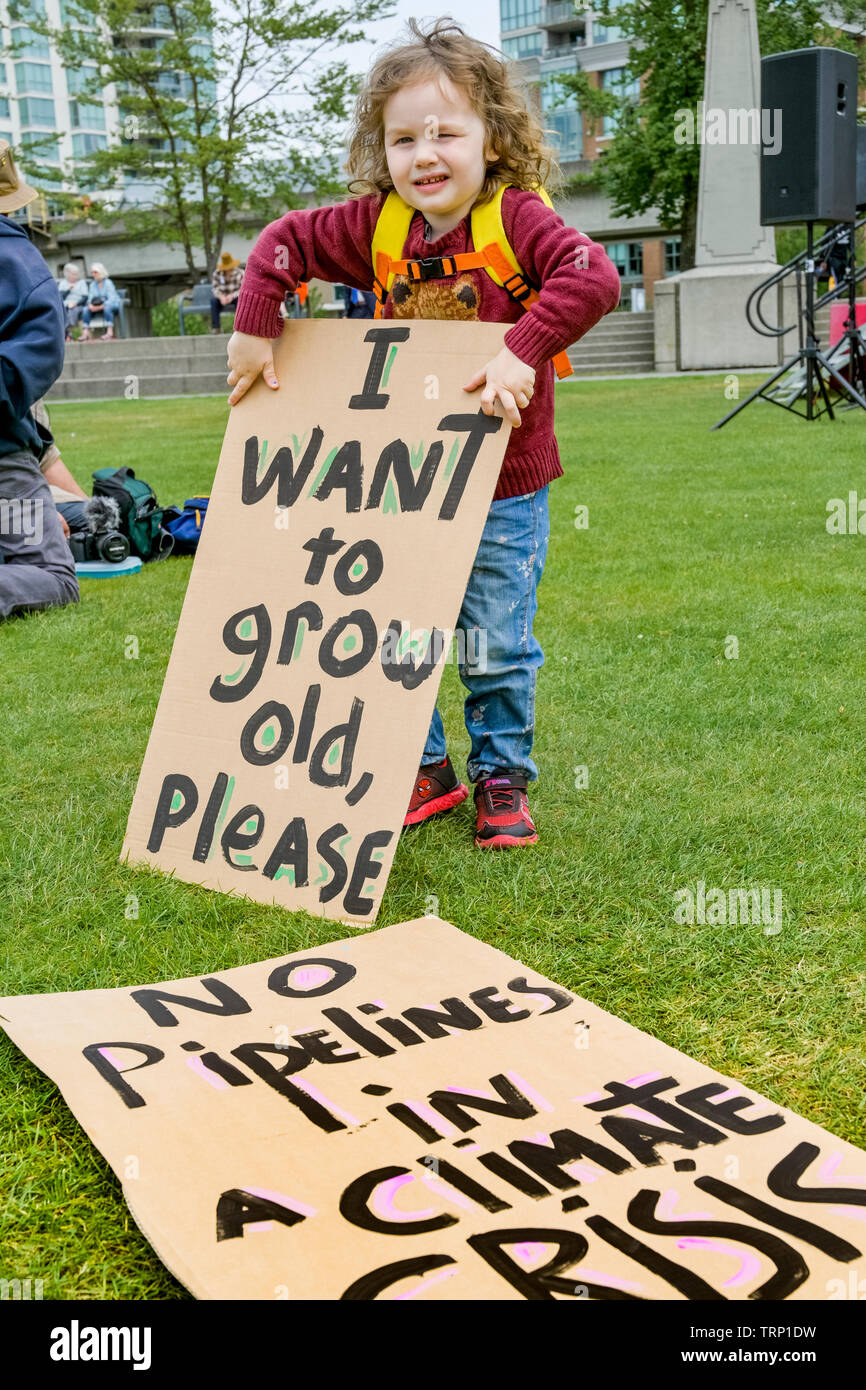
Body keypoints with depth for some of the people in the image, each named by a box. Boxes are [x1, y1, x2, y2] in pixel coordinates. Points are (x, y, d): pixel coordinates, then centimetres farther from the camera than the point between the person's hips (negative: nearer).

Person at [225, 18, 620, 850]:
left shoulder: (517, 218, -13)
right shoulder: (374, 226, -1)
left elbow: (593, 277, -28)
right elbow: (282, 241, 9)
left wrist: (523, 352, -37)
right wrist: (255, 331, 0)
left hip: (503, 490, -4)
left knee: (498, 647, 5)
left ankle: (502, 779, 25)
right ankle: (427, 771, 29)